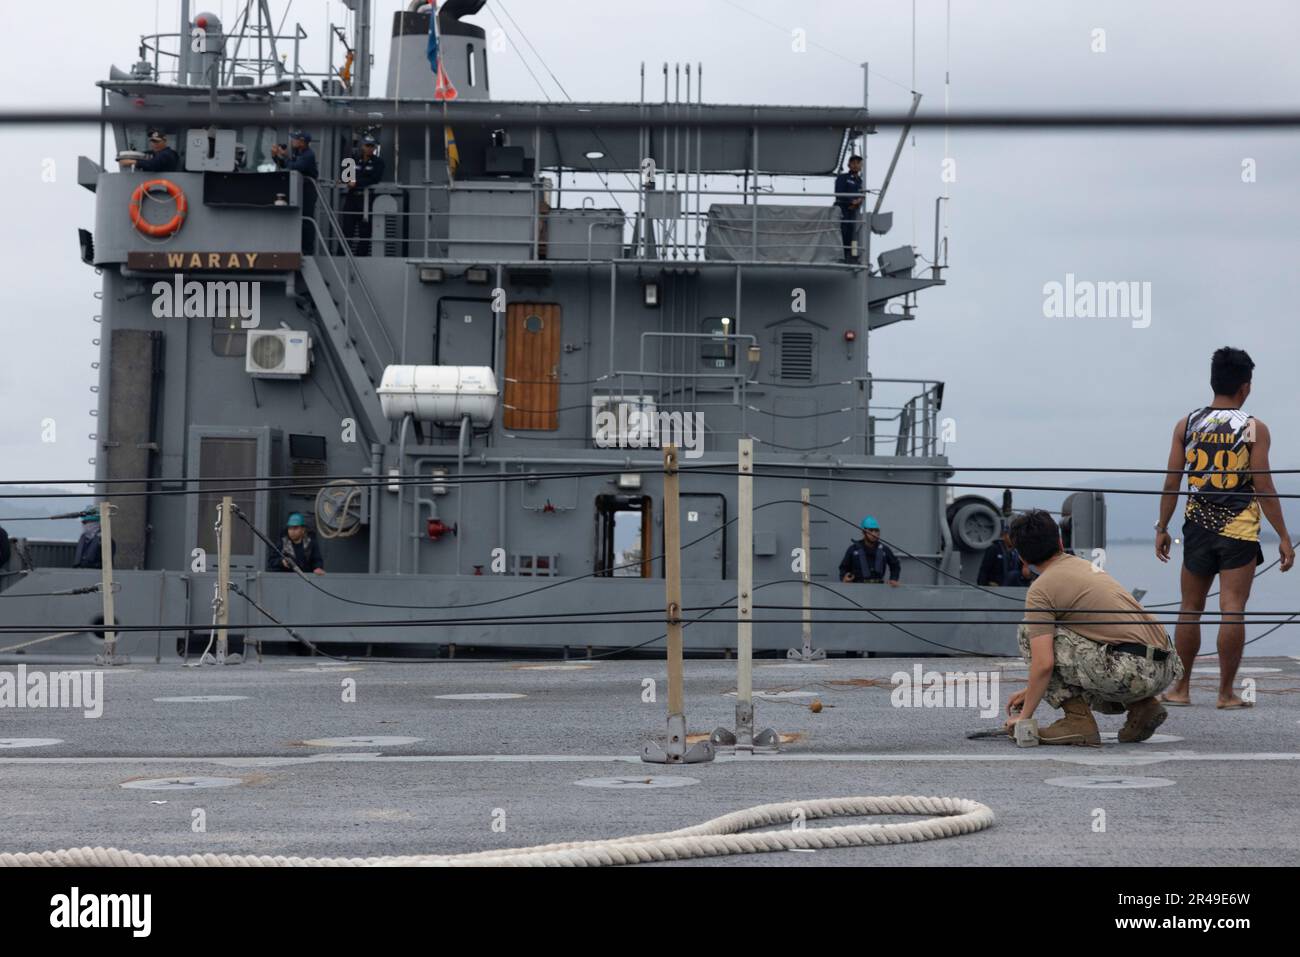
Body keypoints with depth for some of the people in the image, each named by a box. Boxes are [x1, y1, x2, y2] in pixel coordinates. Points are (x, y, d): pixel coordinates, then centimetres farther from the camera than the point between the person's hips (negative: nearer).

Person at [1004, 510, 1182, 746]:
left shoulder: (1040, 590, -2)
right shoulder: (1085, 566, 25)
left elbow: (1044, 664, -10)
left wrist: (1024, 717, 2)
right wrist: (1031, 691, 35)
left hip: (1129, 670, -8)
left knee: (1028, 633, 4)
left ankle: (1078, 719, -1)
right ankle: (1141, 705, 13)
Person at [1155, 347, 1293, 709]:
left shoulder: (1186, 425, 3)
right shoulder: (1254, 429, -5)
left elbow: (1171, 482, 3)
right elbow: (1263, 487, -8)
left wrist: (1162, 528, 11)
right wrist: (1283, 536, -3)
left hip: (1198, 529, 3)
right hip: (1239, 530, -3)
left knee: (1190, 609, 11)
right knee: (1232, 610, -2)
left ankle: (1182, 689, 15)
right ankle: (1226, 693, -2)